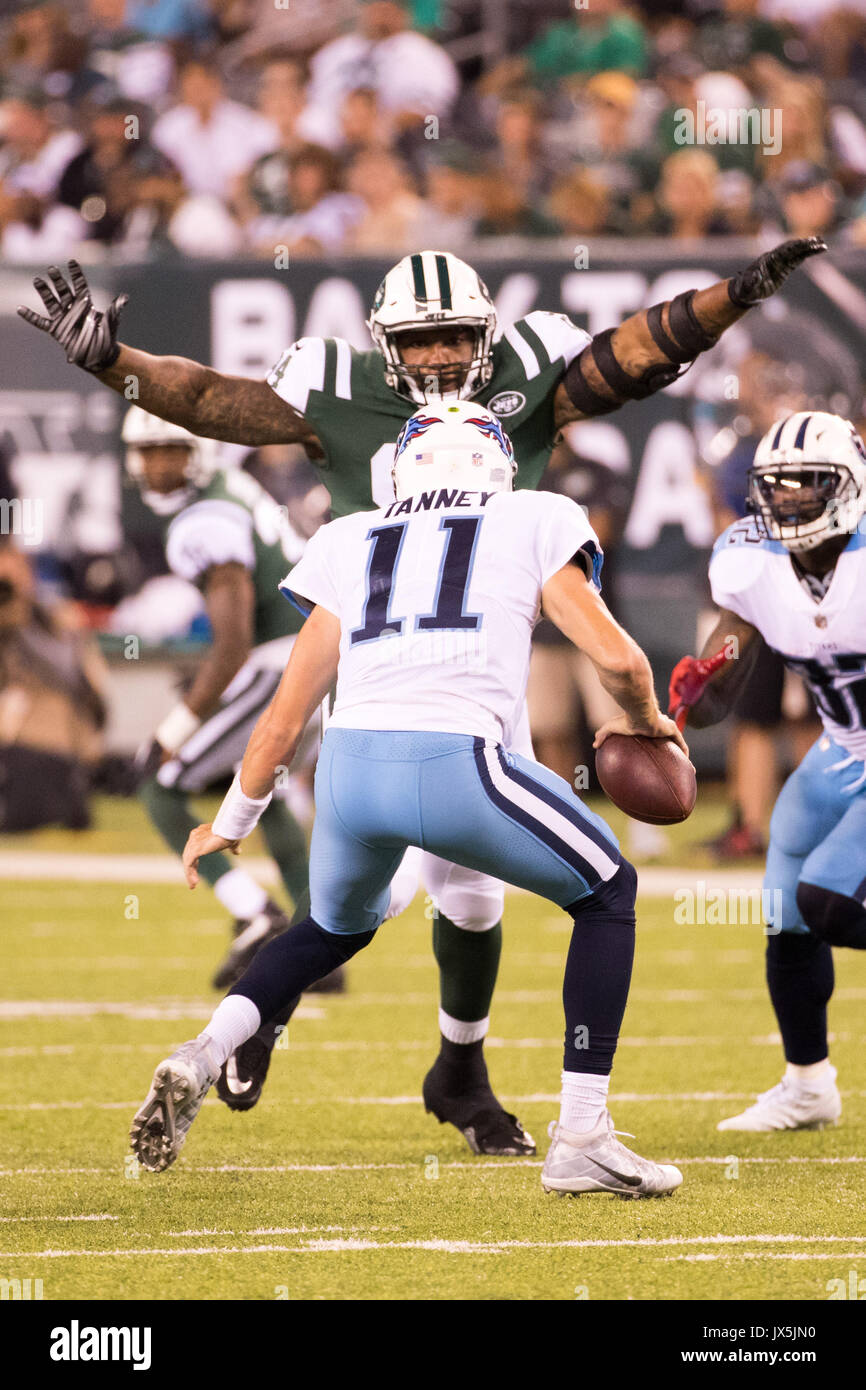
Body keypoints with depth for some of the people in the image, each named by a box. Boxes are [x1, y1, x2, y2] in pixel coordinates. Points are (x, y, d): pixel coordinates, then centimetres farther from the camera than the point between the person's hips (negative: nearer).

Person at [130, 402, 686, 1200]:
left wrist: (231, 823, 38)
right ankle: (582, 1140, 12)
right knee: (608, 893, 20)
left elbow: (286, 715, 25)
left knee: (337, 927, 35)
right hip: (456, 765, -4)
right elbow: (616, 657, 9)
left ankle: (203, 1056, 12)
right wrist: (645, 723, 31)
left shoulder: (349, 544, 25)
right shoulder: (533, 524, 17)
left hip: (351, 766, 4)